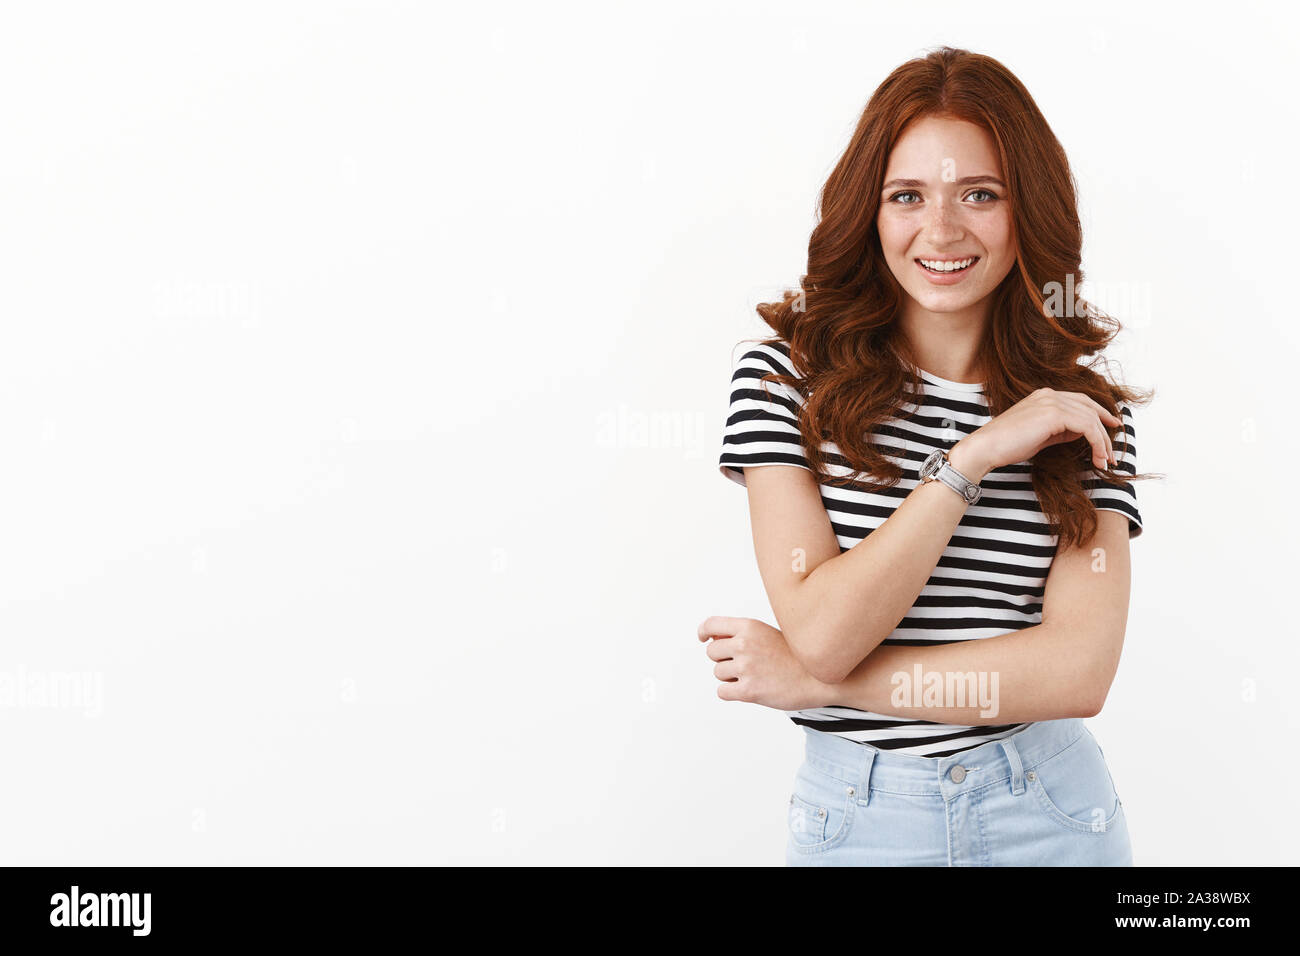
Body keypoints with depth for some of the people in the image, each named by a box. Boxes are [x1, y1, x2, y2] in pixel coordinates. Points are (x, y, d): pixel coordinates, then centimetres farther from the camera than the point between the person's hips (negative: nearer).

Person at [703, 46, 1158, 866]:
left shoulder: (1086, 409, -4)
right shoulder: (785, 371, -8)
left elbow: (1080, 671, -14)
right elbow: (821, 633, -17)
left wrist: (811, 681, -16)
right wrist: (973, 458, -20)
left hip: (1048, 813, 1)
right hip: (858, 819, -1)